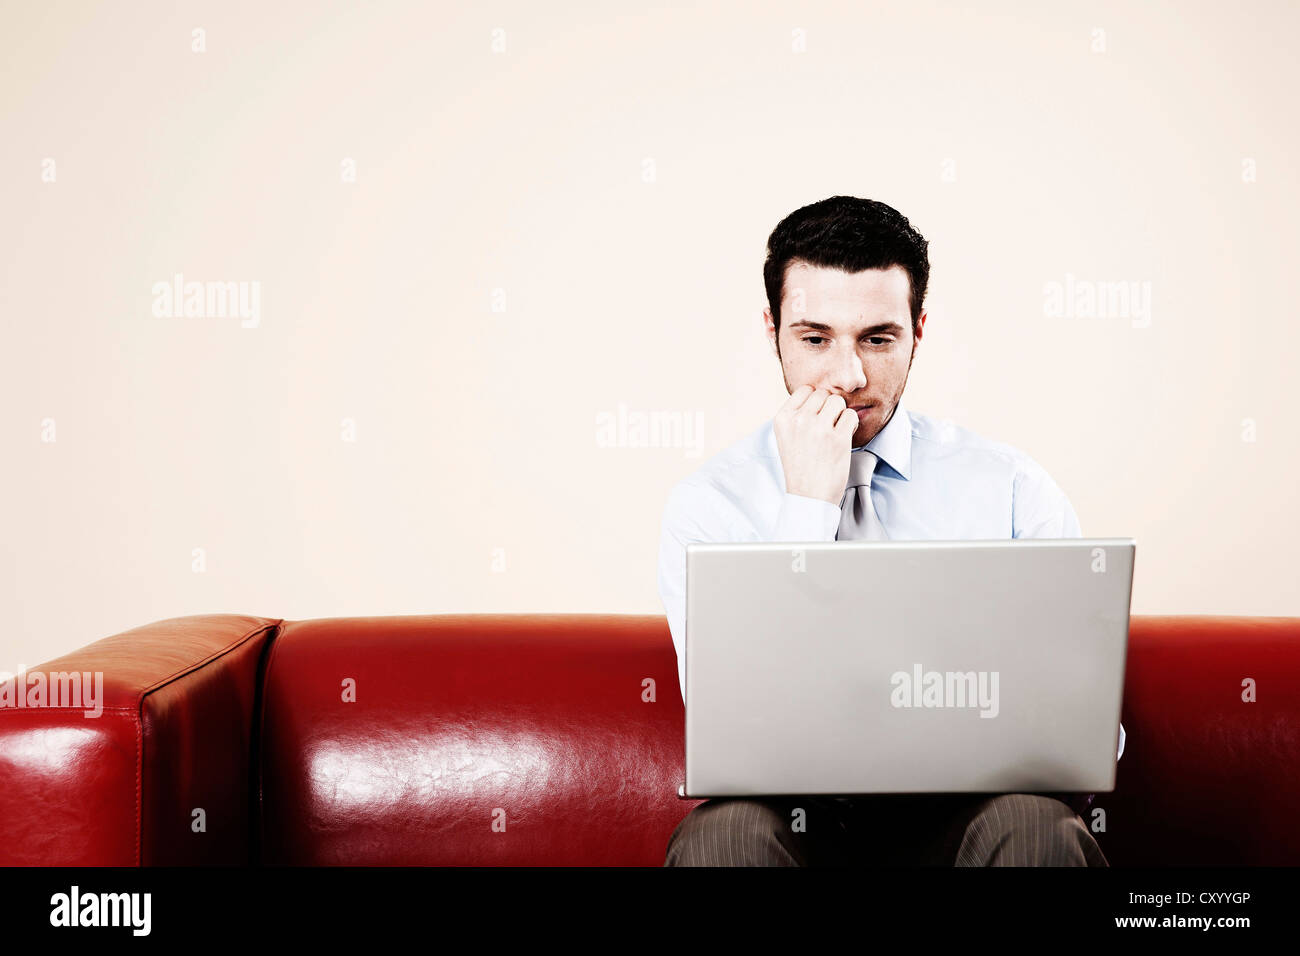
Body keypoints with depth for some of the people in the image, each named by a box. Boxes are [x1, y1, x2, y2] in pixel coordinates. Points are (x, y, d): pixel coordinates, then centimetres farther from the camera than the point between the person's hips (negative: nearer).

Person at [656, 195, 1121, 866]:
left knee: (1034, 821, -30)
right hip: (796, 816, -1)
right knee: (726, 831, -32)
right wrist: (809, 505, -16)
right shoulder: (709, 503, -1)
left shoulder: (1010, 487, 2)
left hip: (959, 811, 1)